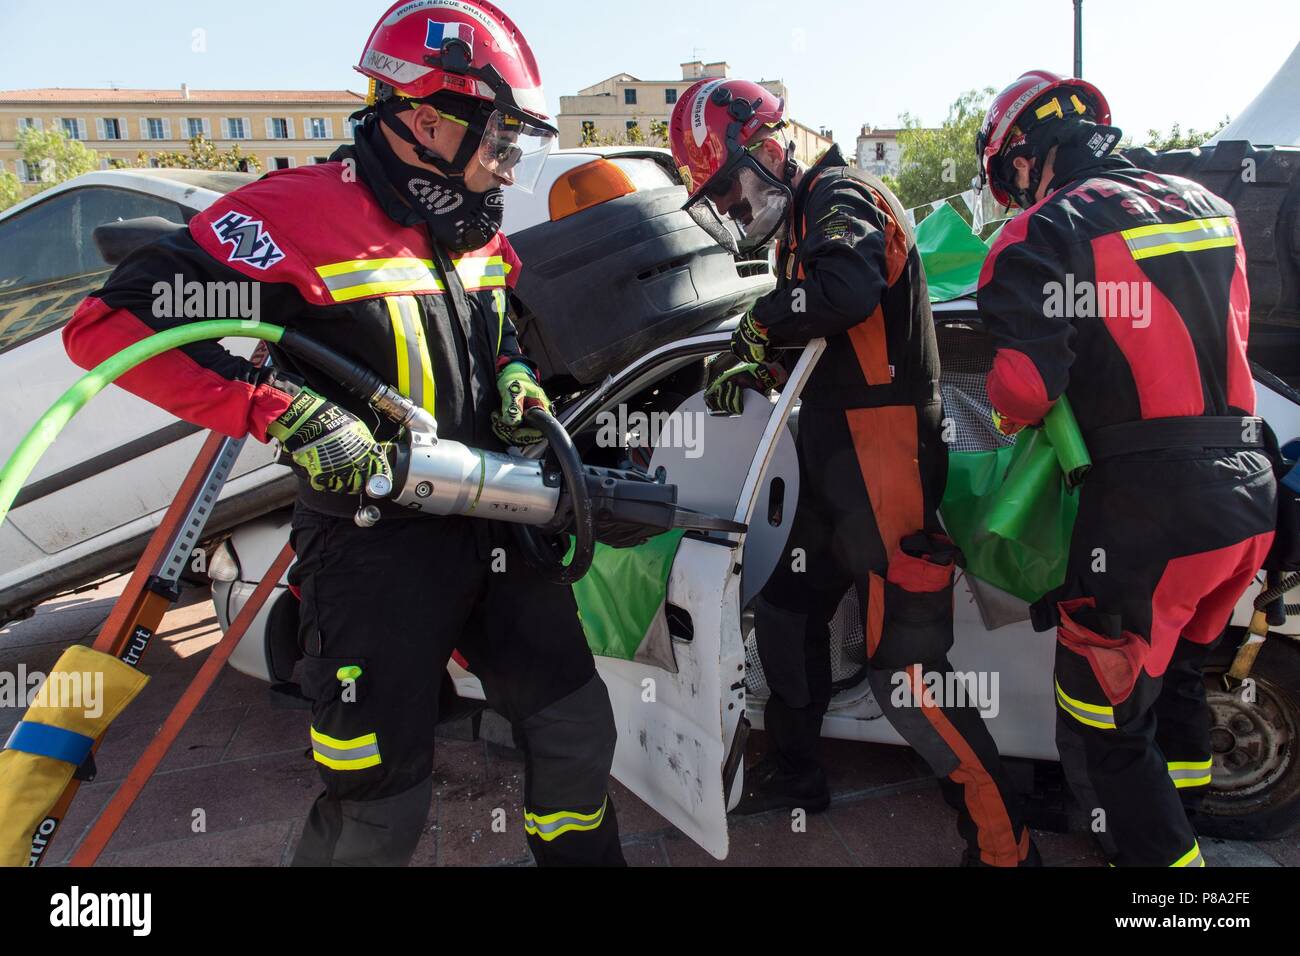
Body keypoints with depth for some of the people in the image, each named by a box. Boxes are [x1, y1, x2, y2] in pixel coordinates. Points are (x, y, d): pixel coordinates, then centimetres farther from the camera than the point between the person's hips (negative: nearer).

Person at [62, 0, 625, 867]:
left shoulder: (477, 232, 9)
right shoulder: (303, 212, -16)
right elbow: (112, 323, -20)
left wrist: (515, 376, 7)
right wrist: (293, 411, -27)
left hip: (493, 528, 7)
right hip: (378, 553, -7)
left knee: (577, 729, 14)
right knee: (381, 803, 1)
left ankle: (585, 855, 38)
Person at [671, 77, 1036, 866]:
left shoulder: (840, 196, -10)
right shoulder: (800, 224, 19)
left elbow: (850, 290, -32)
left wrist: (762, 320, -15)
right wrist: (754, 363, 8)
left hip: (886, 458, -10)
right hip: (834, 463, 10)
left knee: (904, 667, -10)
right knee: (787, 615, 19)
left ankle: (1004, 841, 5)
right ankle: (795, 773, 38)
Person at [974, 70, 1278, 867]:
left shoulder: (1048, 233, -10)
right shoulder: (1209, 207, 14)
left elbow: (1025, 386, -19)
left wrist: (1008, 414, 2)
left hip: (1150, 509, -9)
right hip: (1249, 492, 9)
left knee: (1104, 733, 4)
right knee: (1178, 677, 29)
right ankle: (1178, 832, 47)